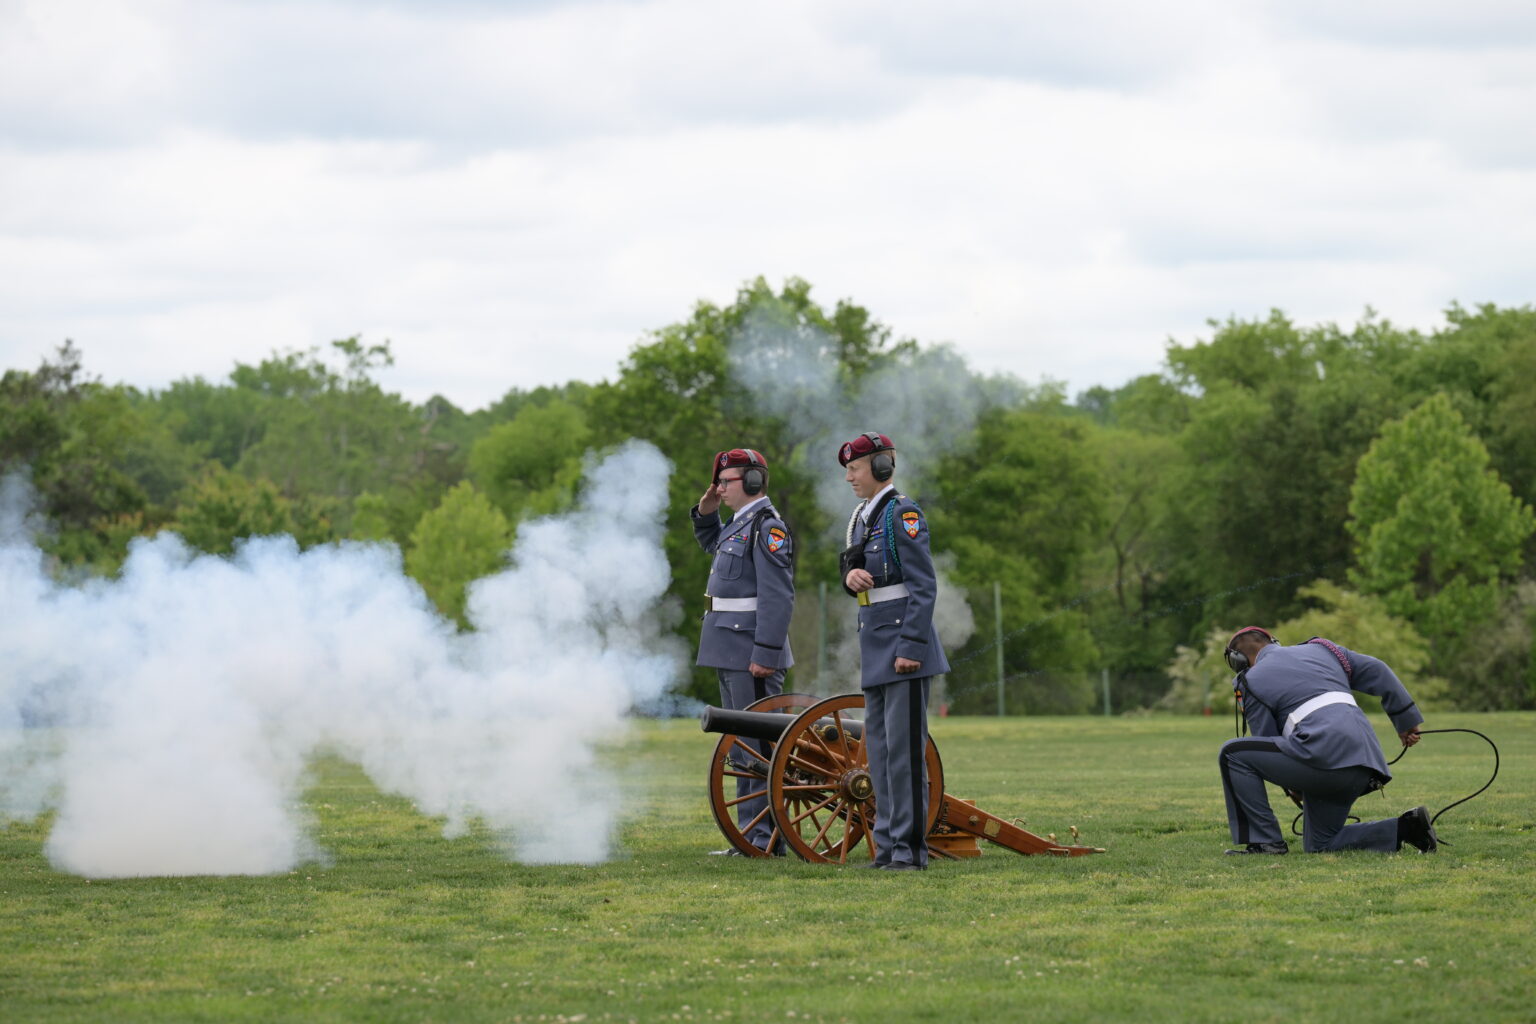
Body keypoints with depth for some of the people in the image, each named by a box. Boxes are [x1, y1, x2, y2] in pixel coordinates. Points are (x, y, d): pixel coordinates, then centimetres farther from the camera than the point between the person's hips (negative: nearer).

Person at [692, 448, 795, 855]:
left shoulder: (768, 527, -14)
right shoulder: (738, 524, 16)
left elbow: (778, 597, -20)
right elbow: (714, 544, 40)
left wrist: (765, 654, -25)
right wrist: (706, 513, 20)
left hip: (751, 654, -10)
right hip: (730, 653, 10)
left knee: (758, 744, -8)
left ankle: (767, 837, -7)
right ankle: (750, 834, 18)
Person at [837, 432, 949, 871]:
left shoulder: (903, 513, -10)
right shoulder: (862, 518, 16)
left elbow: (924, 585, -15)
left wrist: (911, 647, -21)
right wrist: (851, 576, -5)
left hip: (903, 639, -9)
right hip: (874, 644, 9)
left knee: (903, 746, -9)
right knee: (879, 749, 9)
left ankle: (911, 848, -8)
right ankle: (888, 848, 12)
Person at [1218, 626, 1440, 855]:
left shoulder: (1252, 681, 8)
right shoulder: (1319, 649, 27)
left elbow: (1266, 740, 10)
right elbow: (1376, 671, 23)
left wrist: (1291, 787, 25)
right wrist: (1407, 720, 26)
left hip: (1325, 755, -8)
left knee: (1233, 753, 3)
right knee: (1320, 845, 20)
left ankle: (1264, 842, 1)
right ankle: (1405, 828, 6)